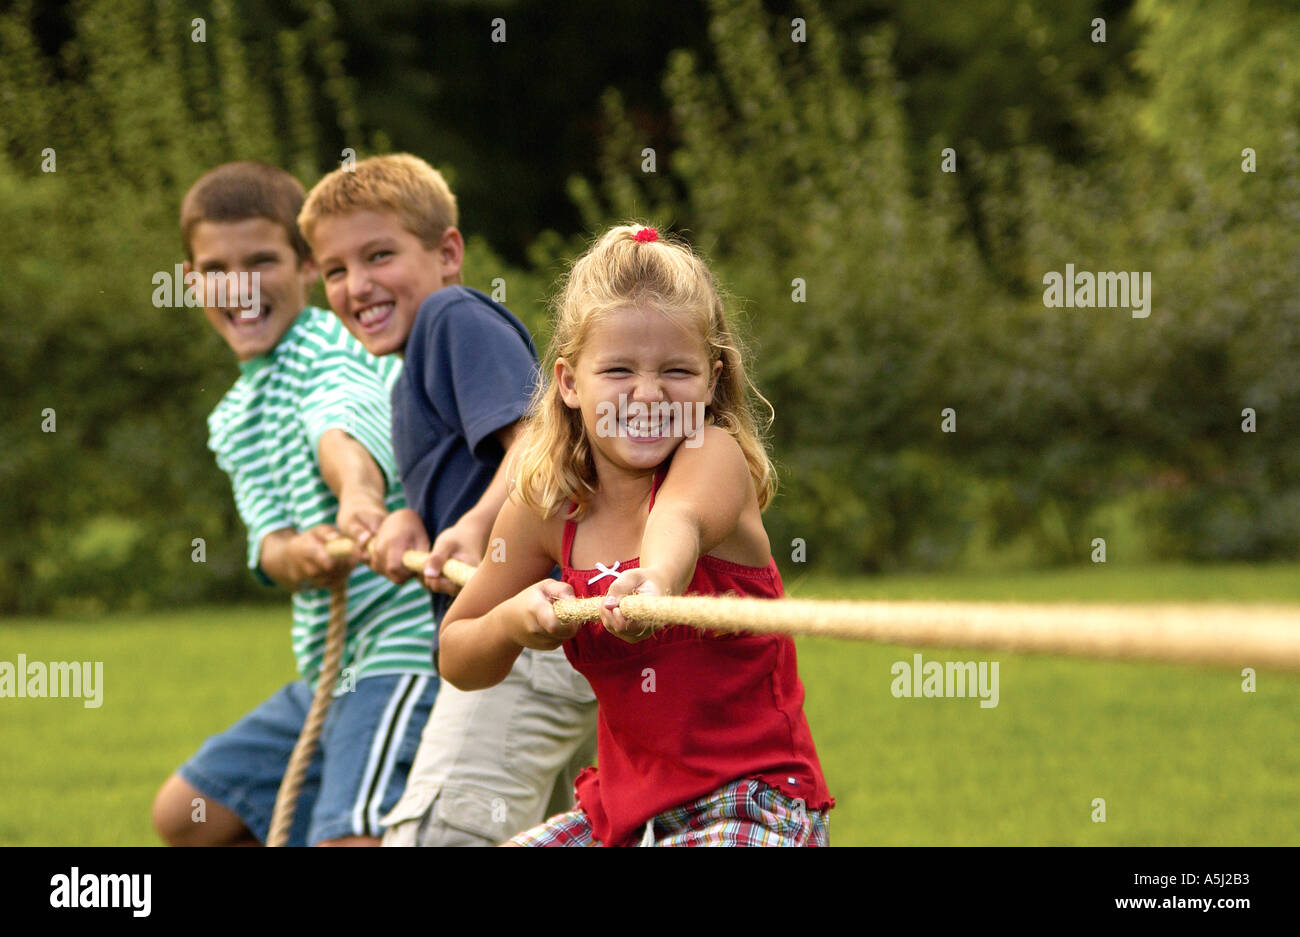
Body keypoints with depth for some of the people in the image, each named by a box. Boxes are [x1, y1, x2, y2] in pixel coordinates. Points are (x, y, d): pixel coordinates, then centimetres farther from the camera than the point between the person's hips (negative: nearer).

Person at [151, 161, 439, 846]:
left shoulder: (330, 346, -10)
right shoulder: (233, 420, 15)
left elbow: (343, 426, -34)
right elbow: (270, 543, -1)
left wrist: (358, 492, -58)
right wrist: (299, 556, -27)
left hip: (403, 650, -10)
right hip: (325, 672, 10)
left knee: (351, 837, -26)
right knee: (186, 817, 19)